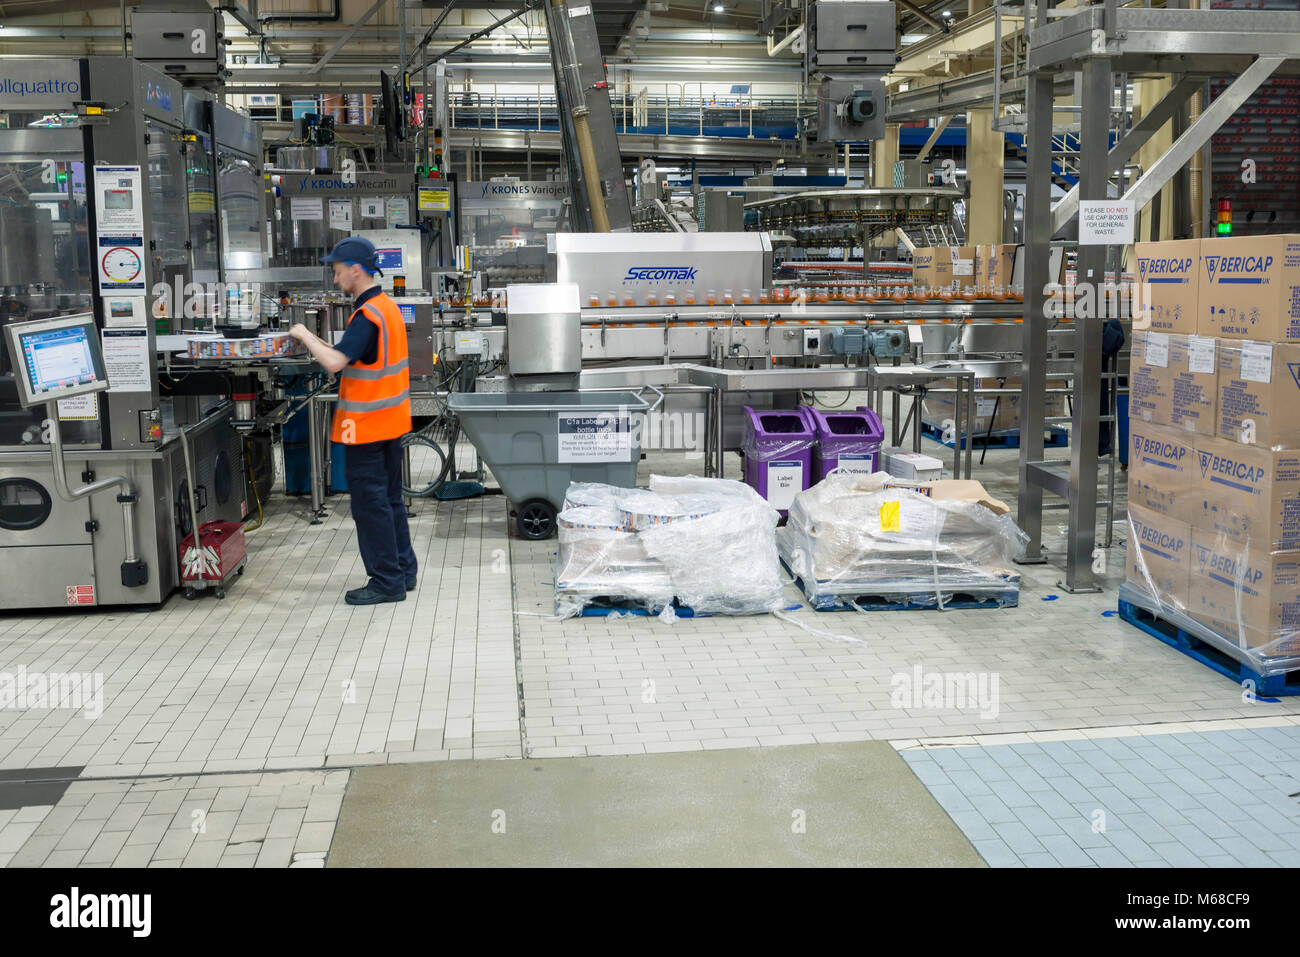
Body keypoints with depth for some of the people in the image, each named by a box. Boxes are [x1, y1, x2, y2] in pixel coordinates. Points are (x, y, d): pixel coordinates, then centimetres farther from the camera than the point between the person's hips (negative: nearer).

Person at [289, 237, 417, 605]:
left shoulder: (367, 315, -20)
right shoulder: (388, 306, 11)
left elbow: (335, 363, -29)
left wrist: (304, 335, -14)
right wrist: (320, 344, 9)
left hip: (367, 425, -10)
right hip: (390, 420, 10)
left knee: (370, 502, -1)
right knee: (390, 498, 17)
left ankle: (386, 582, 6)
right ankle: (403, 571, 25)